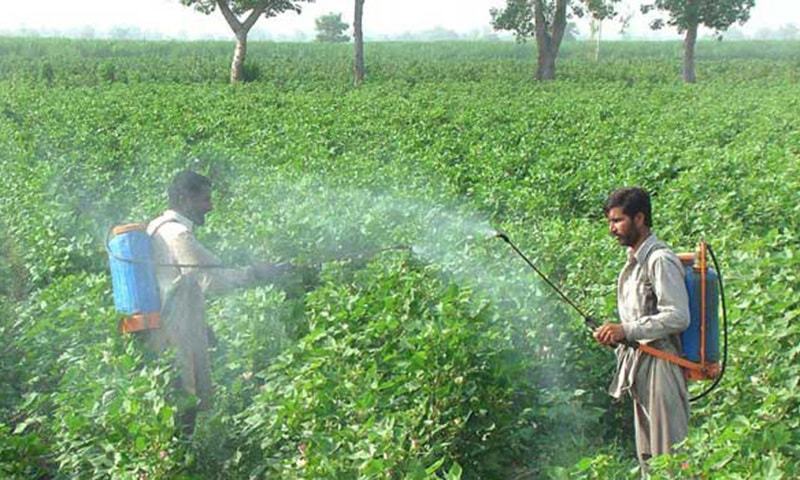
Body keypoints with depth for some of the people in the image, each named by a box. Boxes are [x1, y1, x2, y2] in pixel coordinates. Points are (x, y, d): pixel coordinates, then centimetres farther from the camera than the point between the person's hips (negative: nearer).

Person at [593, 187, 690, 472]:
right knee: (647, 456, 14)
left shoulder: (660, 260, -12)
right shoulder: (634, 263, 18)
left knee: (668, 454, -8)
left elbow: (678, 317, -20)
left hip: (660, 365, -10)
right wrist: (616, 336, 11)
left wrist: (626, 330, -21)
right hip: (640, 367, 10)